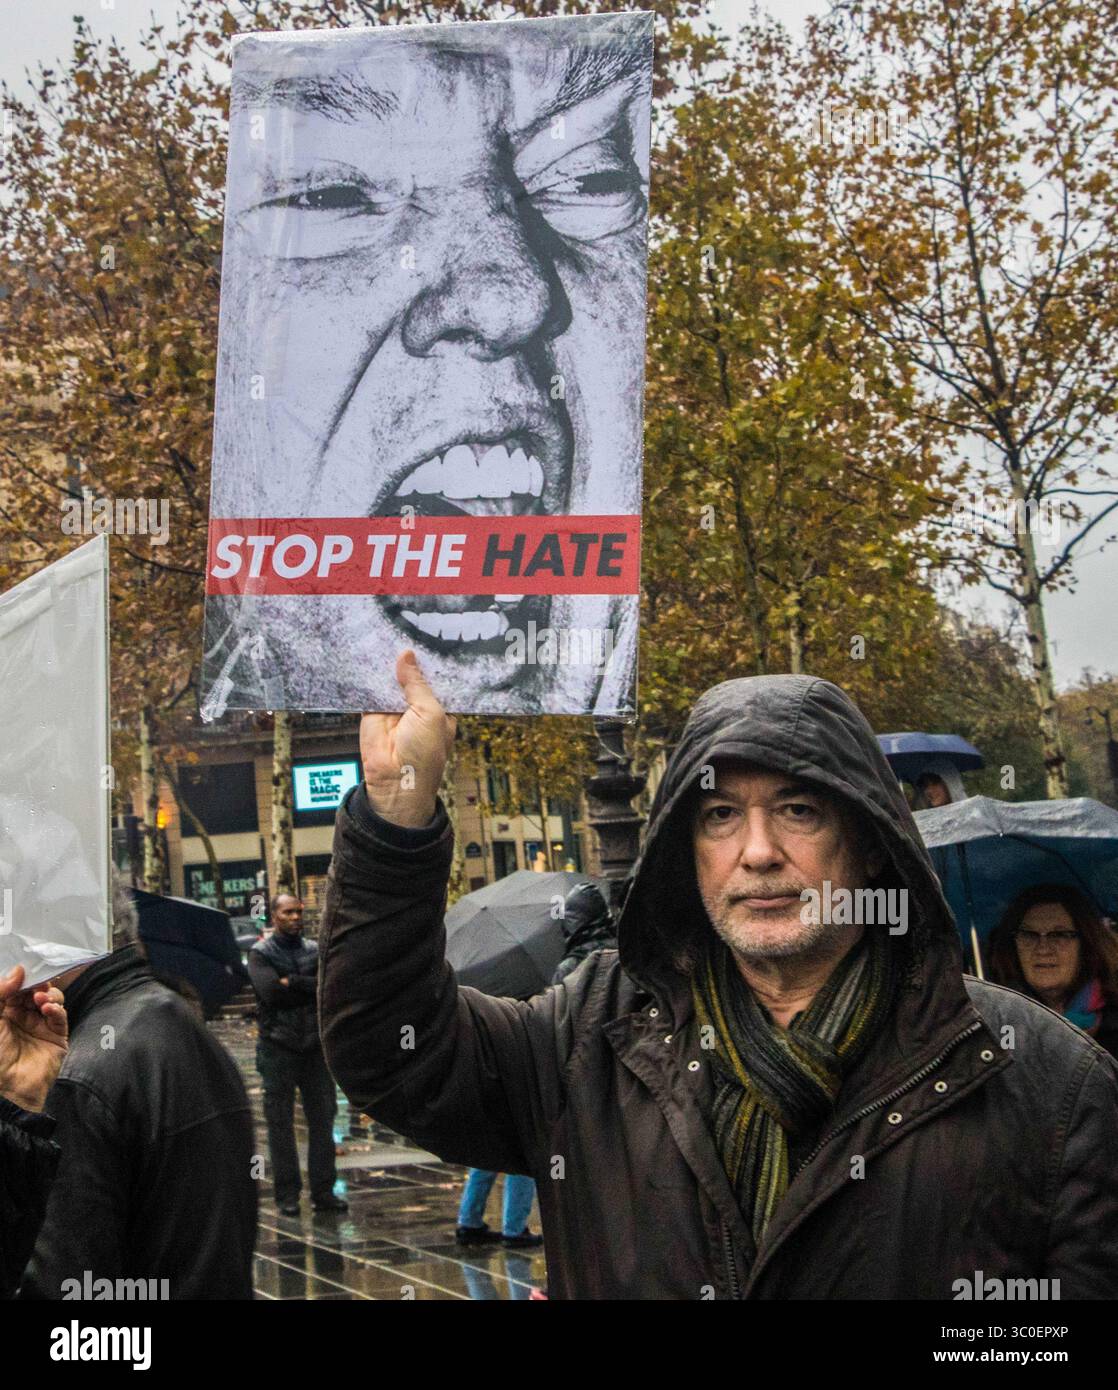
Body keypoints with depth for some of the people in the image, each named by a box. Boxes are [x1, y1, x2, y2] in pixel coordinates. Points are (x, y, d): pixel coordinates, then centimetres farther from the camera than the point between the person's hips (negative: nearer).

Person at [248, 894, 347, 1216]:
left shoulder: (315, 950, 12)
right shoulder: (261, 953, 1)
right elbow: (270, 991, -16)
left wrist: (292, 983, -12)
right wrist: (311, 986, -8)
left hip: (314, 1044, 3)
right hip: (278, 1047, -3)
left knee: (322, 1118, 3)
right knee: (280, 1123, 0)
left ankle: (323, 1191, 9)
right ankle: (287, 1194, 6)